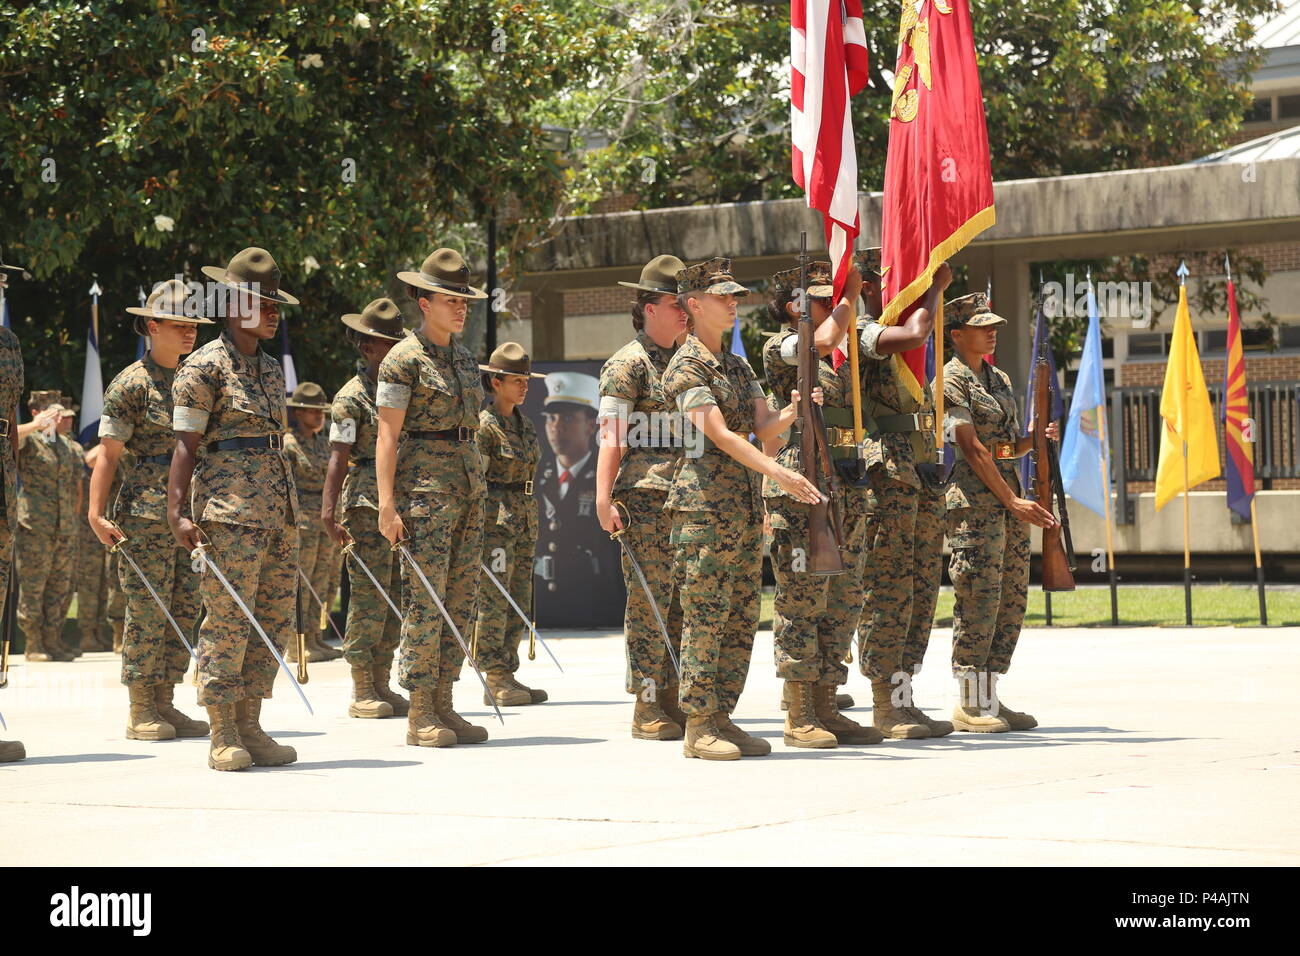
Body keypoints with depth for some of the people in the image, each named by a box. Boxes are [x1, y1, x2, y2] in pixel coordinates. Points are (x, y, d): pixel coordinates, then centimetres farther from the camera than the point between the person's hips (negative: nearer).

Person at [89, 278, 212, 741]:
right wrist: (96, 513, -17)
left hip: (189, 513, 7)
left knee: (185, 611, 6)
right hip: (146, 514, -7)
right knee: (147, 612, -6)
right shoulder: (132, 384, -5)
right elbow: (108, 452, -9)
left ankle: (164, 703, 13)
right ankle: (140, 711, 0)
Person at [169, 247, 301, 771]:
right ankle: (223, 737, -4)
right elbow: (186, 443, -8)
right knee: (227, 619, -8)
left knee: (276, 621, 6)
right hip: (231, 510, -8)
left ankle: (250, 727, 13)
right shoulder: (204, 367, -4)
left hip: (279, 507, 8)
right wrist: (178, 512, -17)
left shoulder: (272, 369, 19)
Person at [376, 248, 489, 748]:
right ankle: (420, 716, -6)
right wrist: (387, 505, -18)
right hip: (424, 486, -8)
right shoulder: (404, 359, -6)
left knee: (462, 601, 6)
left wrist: (478, 493, 20)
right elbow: (387, 436, -11)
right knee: (426, 601, -9)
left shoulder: (464, 359, 17)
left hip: (468, 486, 8)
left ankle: (443, 706, 11)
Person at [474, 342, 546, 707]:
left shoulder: (523, 423, 15)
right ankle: (495, 680, -6)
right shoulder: (484, 424, -11)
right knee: (494, 600, -7)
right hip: (494, 520, -9)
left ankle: (508, 675, 13)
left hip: (523, 519, 9)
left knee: (519, 603, 8)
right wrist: (475, 527, -19)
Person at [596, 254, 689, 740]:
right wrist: (604, 500, -19)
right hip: (645, 498, -7)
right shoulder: (627, 364, -3)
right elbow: (611, 437, -10)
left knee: (683, 601, 6)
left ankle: (673, 700, 12)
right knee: (649, 600, -7)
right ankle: (646, 707, -4)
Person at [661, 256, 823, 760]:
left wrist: (793, 413, -14)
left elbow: (763, 426, 8)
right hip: (705, 502, -8)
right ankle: (699, 726, -5)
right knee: (705, 614, -7)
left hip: (745, 505, 8)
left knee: (741, 617, 7)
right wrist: (779, 473, -25)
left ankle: (722, 717, 12)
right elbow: (719, 435, -18)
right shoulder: (686, 367, -8)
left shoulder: (738, 366, 18)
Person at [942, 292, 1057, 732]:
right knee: (979, 597, -9)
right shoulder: (951, 379, -6)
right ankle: (968, 704, -4)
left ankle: (988, 698, 10)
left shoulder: (999, 379, 19)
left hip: (1009, 496, 8)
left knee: (1012, 599, 5)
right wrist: (1013, 502, -17)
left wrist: (1035, 439, 0)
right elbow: (971, 449, -13)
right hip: (973, 498, -8)